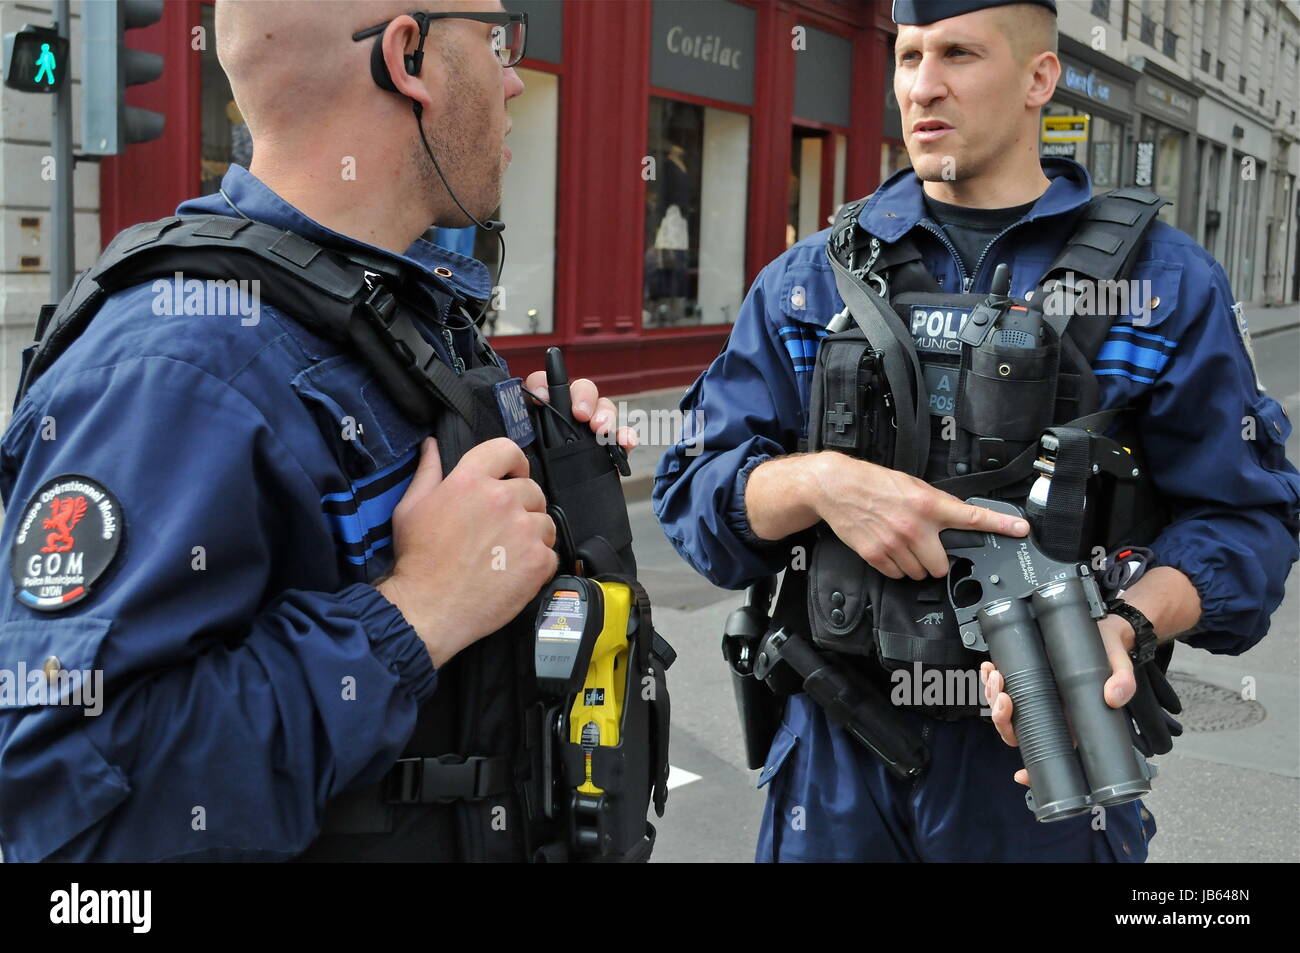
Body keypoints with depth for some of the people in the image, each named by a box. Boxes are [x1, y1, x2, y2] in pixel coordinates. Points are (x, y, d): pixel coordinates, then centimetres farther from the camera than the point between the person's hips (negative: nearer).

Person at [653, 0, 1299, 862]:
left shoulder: (1166, 281, 0)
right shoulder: (810, 281, 4)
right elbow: (694, 489, 0)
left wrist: (1125, 625, -21)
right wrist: (819, 482, -21)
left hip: (1050, 760, -1)